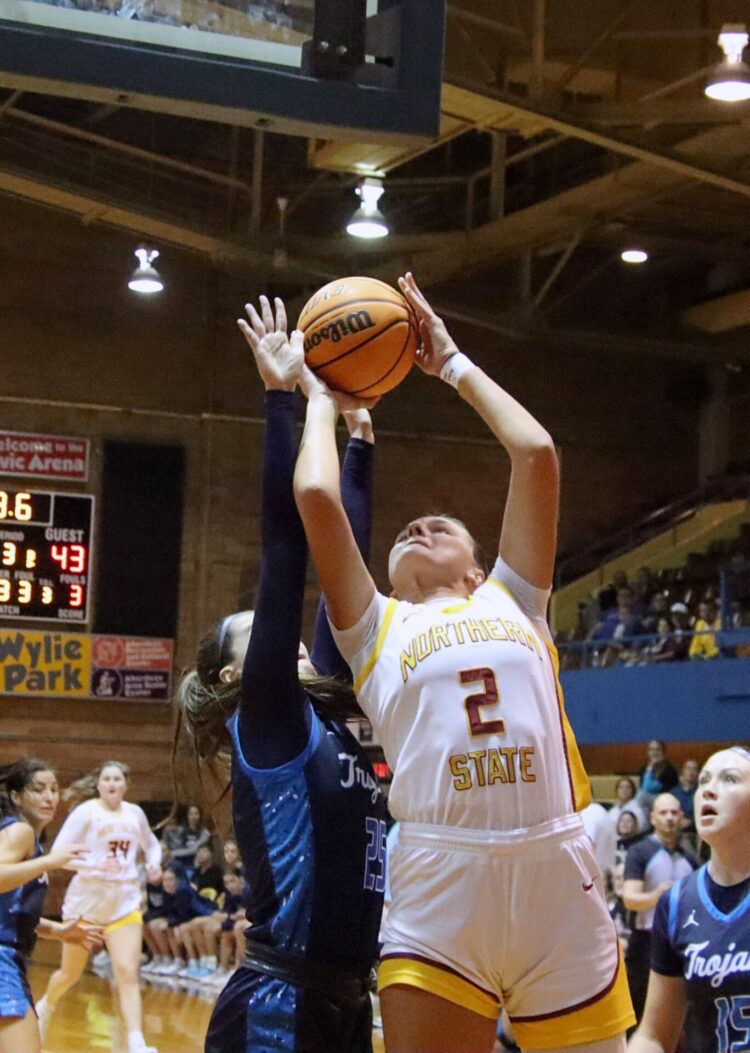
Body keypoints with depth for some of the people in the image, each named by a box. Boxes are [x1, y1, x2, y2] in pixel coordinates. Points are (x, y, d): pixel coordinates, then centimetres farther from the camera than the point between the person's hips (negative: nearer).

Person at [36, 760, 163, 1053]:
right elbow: (58, 853, -16)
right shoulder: (86, 812, -9)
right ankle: (45, 1006, 46)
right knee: (71, 973, 14)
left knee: (128, 974, -12)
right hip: (86, 900, -2)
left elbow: (151, 845, 24)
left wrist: (154, 863, 2)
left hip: (124, 902, 2)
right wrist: (93, 864, -30)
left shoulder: (135, 813, 5)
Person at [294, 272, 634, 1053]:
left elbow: (537, 454, 16)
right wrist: (322, 399, 24)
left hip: (559, 878, 2)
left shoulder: (513, 602, 21)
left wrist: (454, 365, 26)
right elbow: (316, 495, 7)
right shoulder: (377, 627, 17)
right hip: (438, 886, -1)